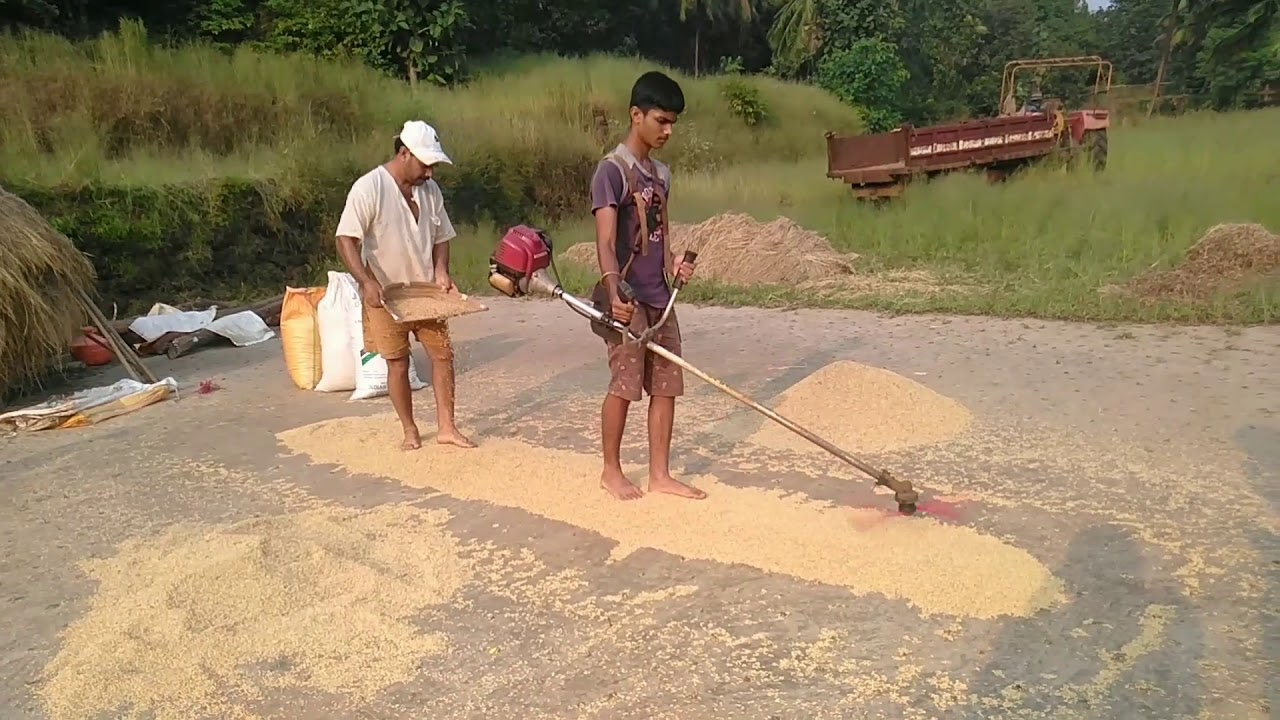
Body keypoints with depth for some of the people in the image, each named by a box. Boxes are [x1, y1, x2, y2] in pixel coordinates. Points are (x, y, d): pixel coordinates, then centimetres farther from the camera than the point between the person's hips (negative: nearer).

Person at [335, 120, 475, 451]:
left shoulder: (430, 189, 2)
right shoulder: (369, 188, -17)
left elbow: (440, 237, 11)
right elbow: (346, 240, -19)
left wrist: (441, 272, -6)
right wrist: (366, 281, -30)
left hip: (425, 292, 5)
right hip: (385, 294, -5)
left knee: (443, 353, 4)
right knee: (397, 362, 5)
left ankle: (446, 427, 14)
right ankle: (410, 430, 21)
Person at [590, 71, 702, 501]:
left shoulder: (661, 174, 13)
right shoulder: (612, 170, -11)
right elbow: (605, 243, -19)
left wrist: (673, 265, -3)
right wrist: (615, 294, -33)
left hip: (660, 299, 8)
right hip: (626, 300, -8)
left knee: (667, 385, 7)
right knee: (624, 384, -2)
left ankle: (660, 474, 17)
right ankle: (611, 471, 15)